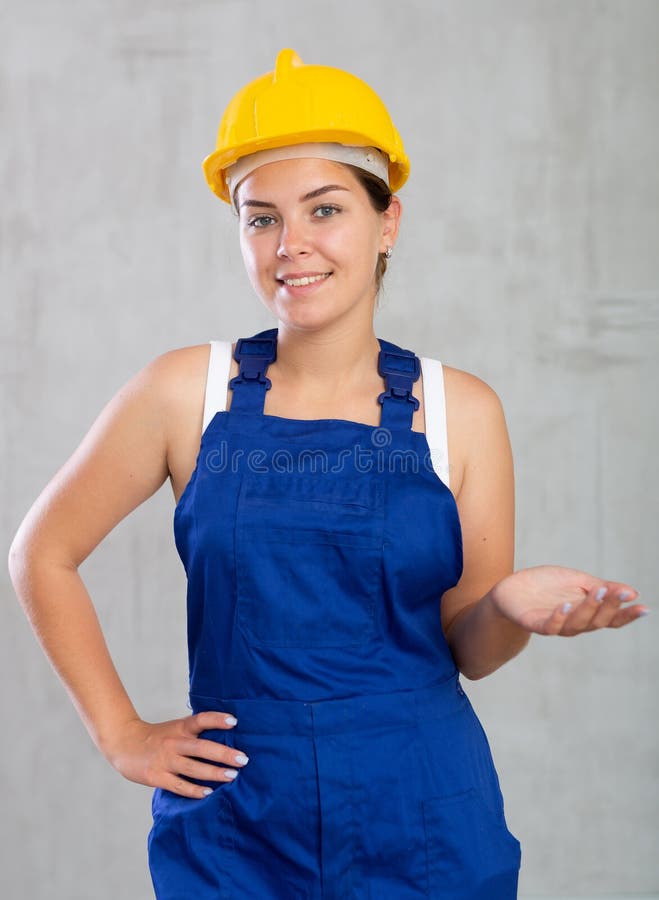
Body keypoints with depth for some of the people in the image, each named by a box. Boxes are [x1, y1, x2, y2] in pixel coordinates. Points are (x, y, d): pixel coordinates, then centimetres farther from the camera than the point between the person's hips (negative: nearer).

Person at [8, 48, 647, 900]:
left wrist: (512, 606, -18)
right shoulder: (188, 391, -5)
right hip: (234, 830, 0)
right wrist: (121, 734, 2)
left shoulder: (459, 411, -3)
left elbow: (468, 649, 3)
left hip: (423, 828, 1)